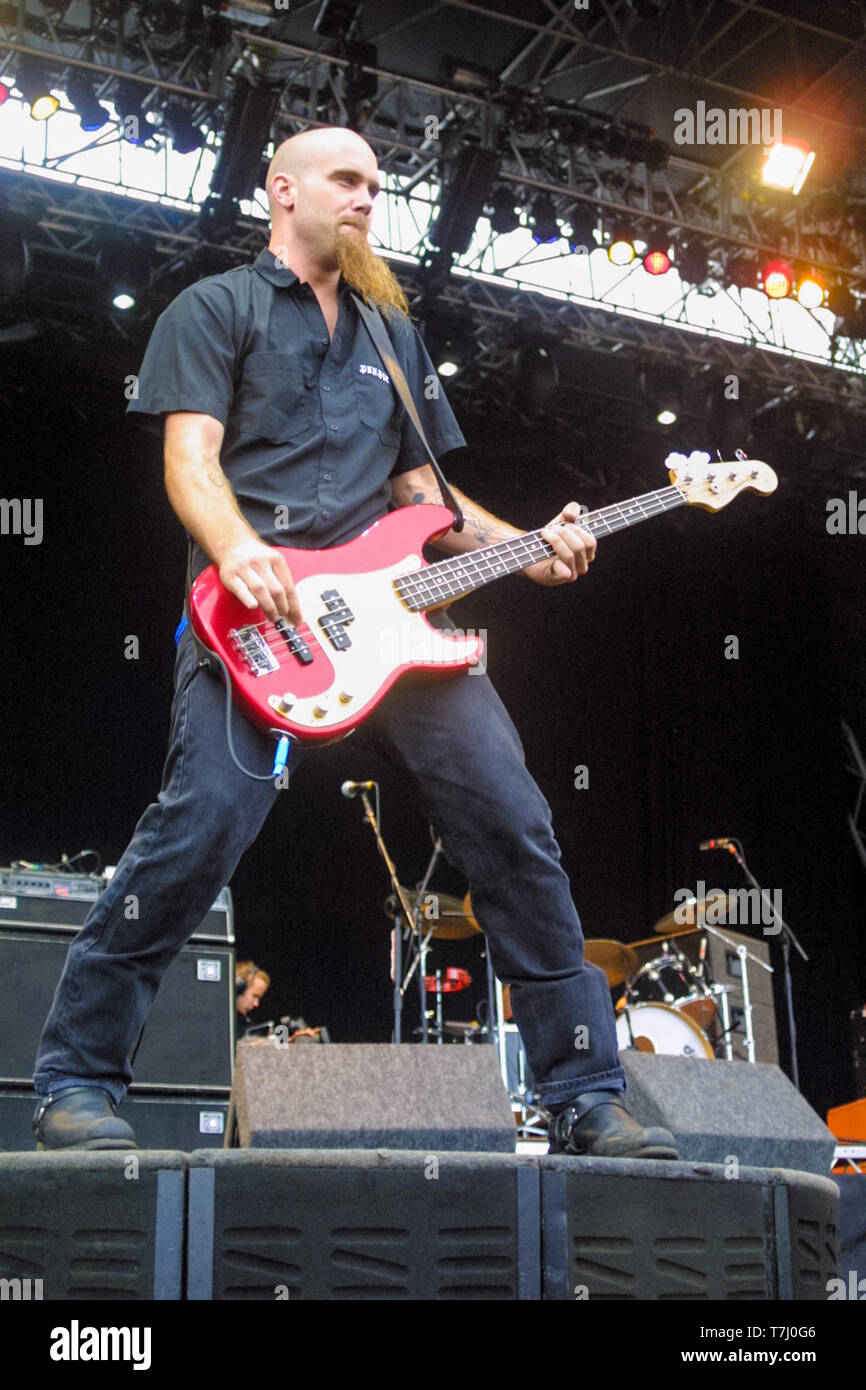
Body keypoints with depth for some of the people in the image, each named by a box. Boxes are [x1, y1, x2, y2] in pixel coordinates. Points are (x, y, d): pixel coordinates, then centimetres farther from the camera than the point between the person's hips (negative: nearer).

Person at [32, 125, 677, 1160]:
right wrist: (237, 552, -23)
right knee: (200, 823, -23)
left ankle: (585, 1096, 3)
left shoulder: (392, 334, 29)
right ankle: (77, 1083, -7)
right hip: (253, 609, -5)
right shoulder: (215, 309, 12)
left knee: (512, 822, -5)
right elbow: (191, 457, -2)